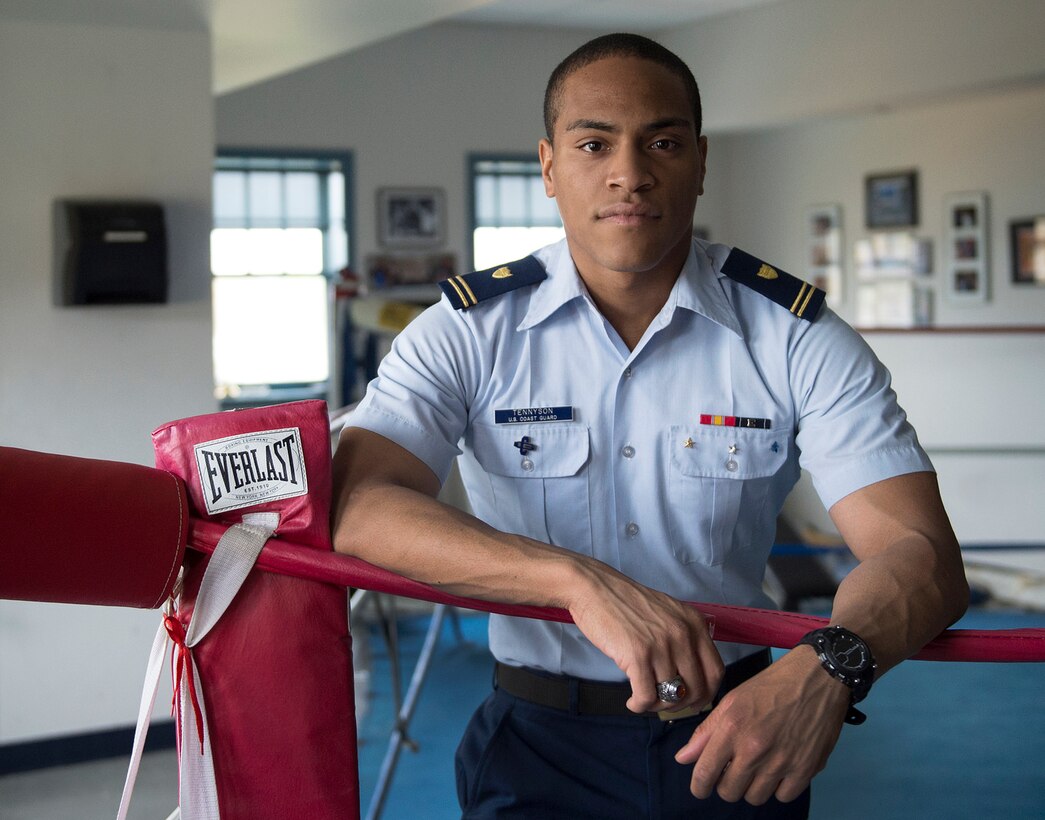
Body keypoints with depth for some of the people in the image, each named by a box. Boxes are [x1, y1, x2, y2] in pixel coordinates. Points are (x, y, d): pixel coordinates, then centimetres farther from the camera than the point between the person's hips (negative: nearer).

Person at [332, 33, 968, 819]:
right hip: (540, 746, -1)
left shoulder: (797, 337, -8)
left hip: (738, 736, 1)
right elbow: (355, 508, -24)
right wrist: (581, 582, -38)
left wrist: (826, 666, -38)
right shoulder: (468, 333, -9)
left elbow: (918, 550, -15)